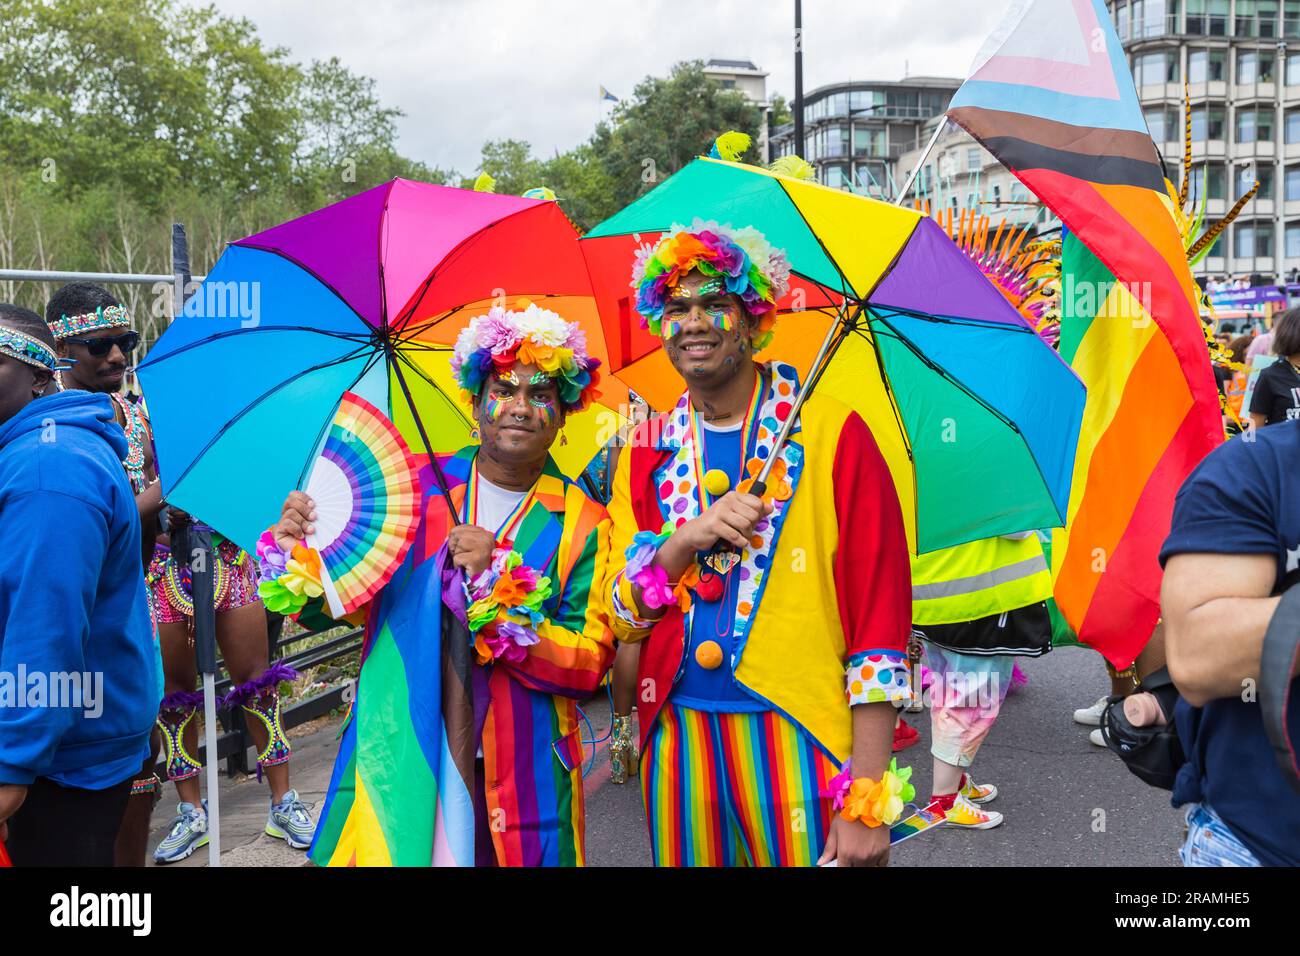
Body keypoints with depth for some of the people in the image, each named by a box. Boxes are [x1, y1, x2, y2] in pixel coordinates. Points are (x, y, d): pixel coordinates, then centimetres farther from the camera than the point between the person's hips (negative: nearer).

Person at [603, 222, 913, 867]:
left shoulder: (832, 434, -4)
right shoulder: (647, 455, 8)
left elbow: (879, 619, -8)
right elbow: (619, 617, 5)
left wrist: (866, 802, -12)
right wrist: (686, 539, -14)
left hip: (799, 743, -3)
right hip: (679, 746, 3)